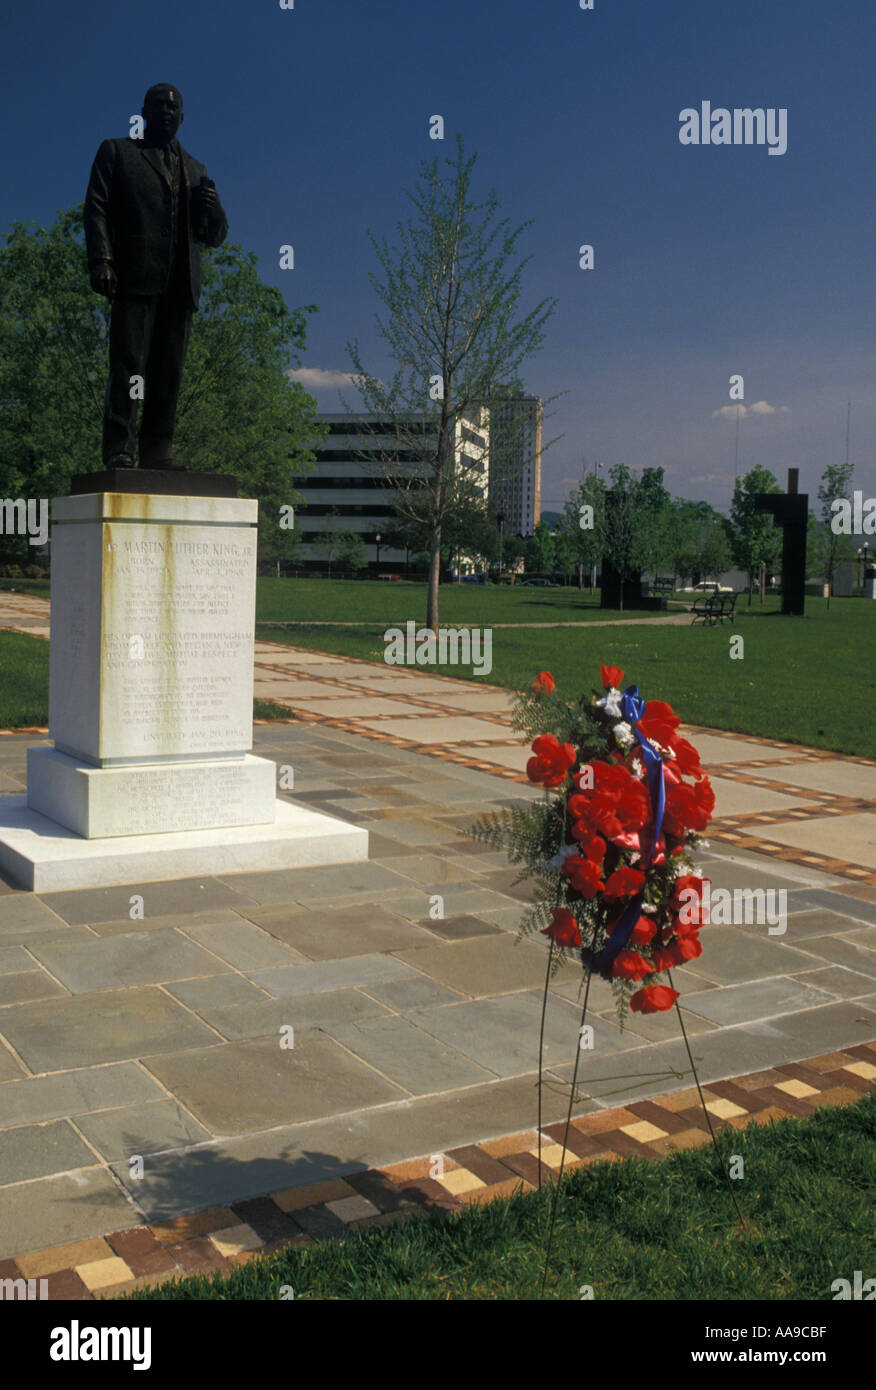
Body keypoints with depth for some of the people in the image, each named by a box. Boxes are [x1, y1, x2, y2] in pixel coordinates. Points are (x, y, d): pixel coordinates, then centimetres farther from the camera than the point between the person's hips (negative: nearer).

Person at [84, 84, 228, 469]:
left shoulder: (194, 170, 26)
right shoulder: (116, 152, 17)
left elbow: (215, 236, 24)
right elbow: (96, 208, 5)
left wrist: (211, 209, 1)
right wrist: (101, 260, -10)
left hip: (180, 284, 4)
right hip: (135, 278, -4)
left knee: (170, 369, -1)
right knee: (128, 364, -11)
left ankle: (158, 448, 3)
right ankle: (119, 450, -13)